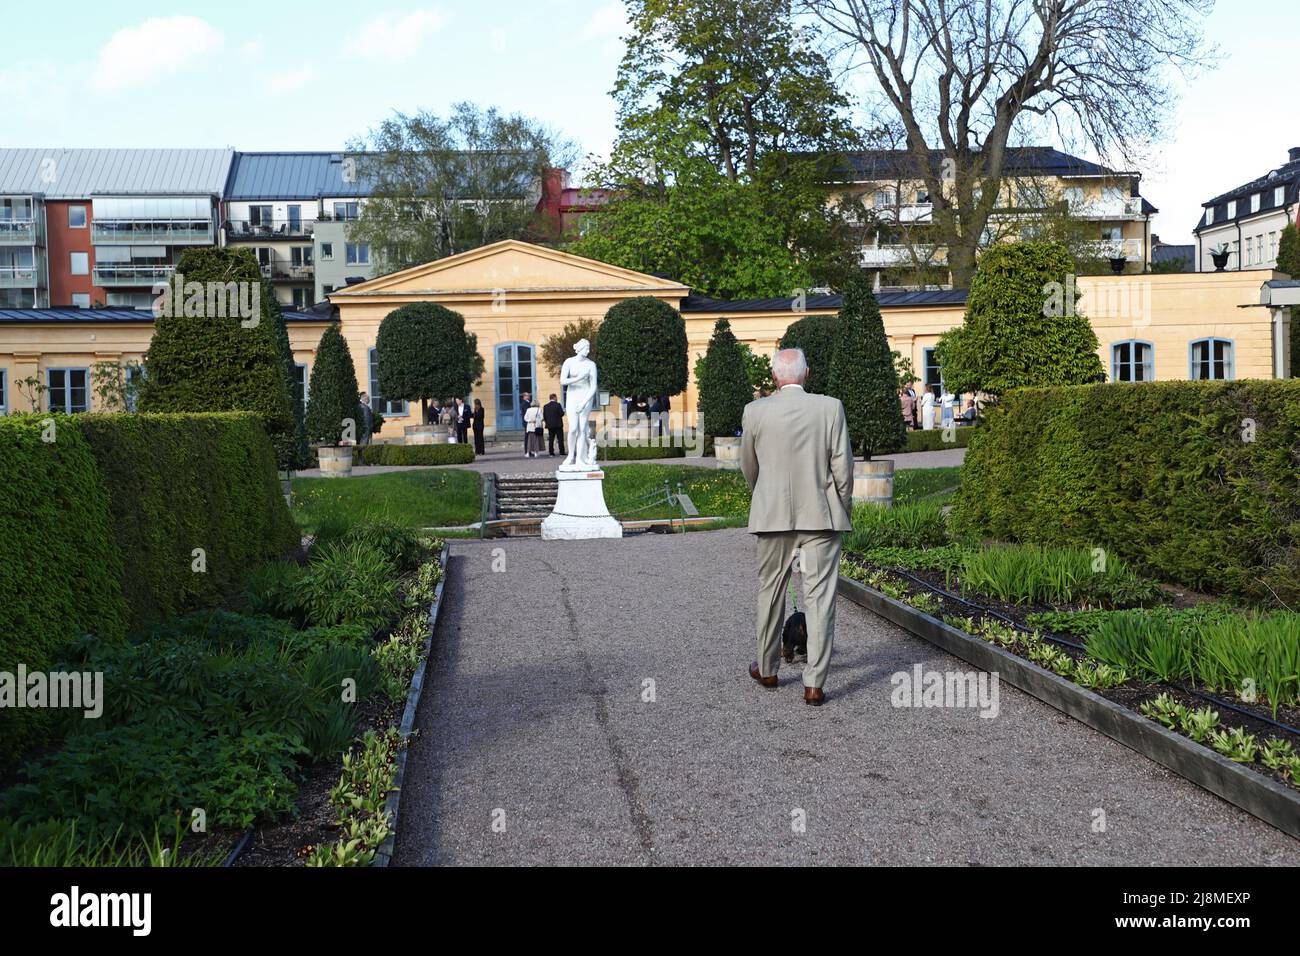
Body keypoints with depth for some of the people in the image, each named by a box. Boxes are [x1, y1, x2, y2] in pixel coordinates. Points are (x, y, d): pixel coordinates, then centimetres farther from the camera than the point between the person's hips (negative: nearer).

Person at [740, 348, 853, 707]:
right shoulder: (831, 408, -6)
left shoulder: (755, 411, -3)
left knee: (771, 592, 17)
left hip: (773, 516, 1)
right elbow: (842, 467, -4)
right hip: (821, 516, -1)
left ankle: (767, 669, 32)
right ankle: (814, 683, -2)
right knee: (820, 597, 2)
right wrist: (843, 509, 11)